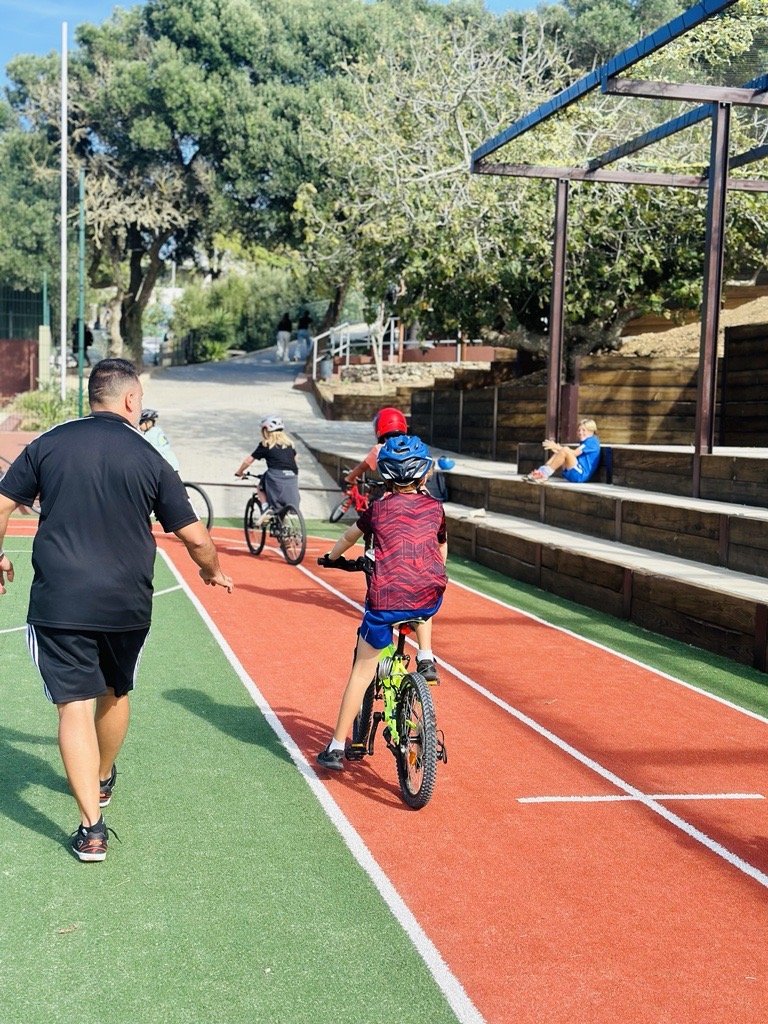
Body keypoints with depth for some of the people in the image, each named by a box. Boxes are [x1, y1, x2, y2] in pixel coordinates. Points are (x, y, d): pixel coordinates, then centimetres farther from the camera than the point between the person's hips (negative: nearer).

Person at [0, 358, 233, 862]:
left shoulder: (49, 443, 1)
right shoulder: (150, 459, -2)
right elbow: (196, 537, 0)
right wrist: (214, 571, 20)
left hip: (58, 602, -1)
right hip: (127, 603, 1)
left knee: (76, 706, 0)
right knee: (116, 694, 23)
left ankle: (92, 828, -6)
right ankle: (103, 781, 46)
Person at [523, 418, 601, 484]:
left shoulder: (592, 441, -2)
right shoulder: (584, 443, 29)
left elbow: (574, 453, -14)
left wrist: (558, 447, -14)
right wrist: (558, 449, 10)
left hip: (581, 475, -10)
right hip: (575, 474, 10)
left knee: (565, 450, -26)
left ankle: (544, 474, -27)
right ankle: (541, 472, -10)